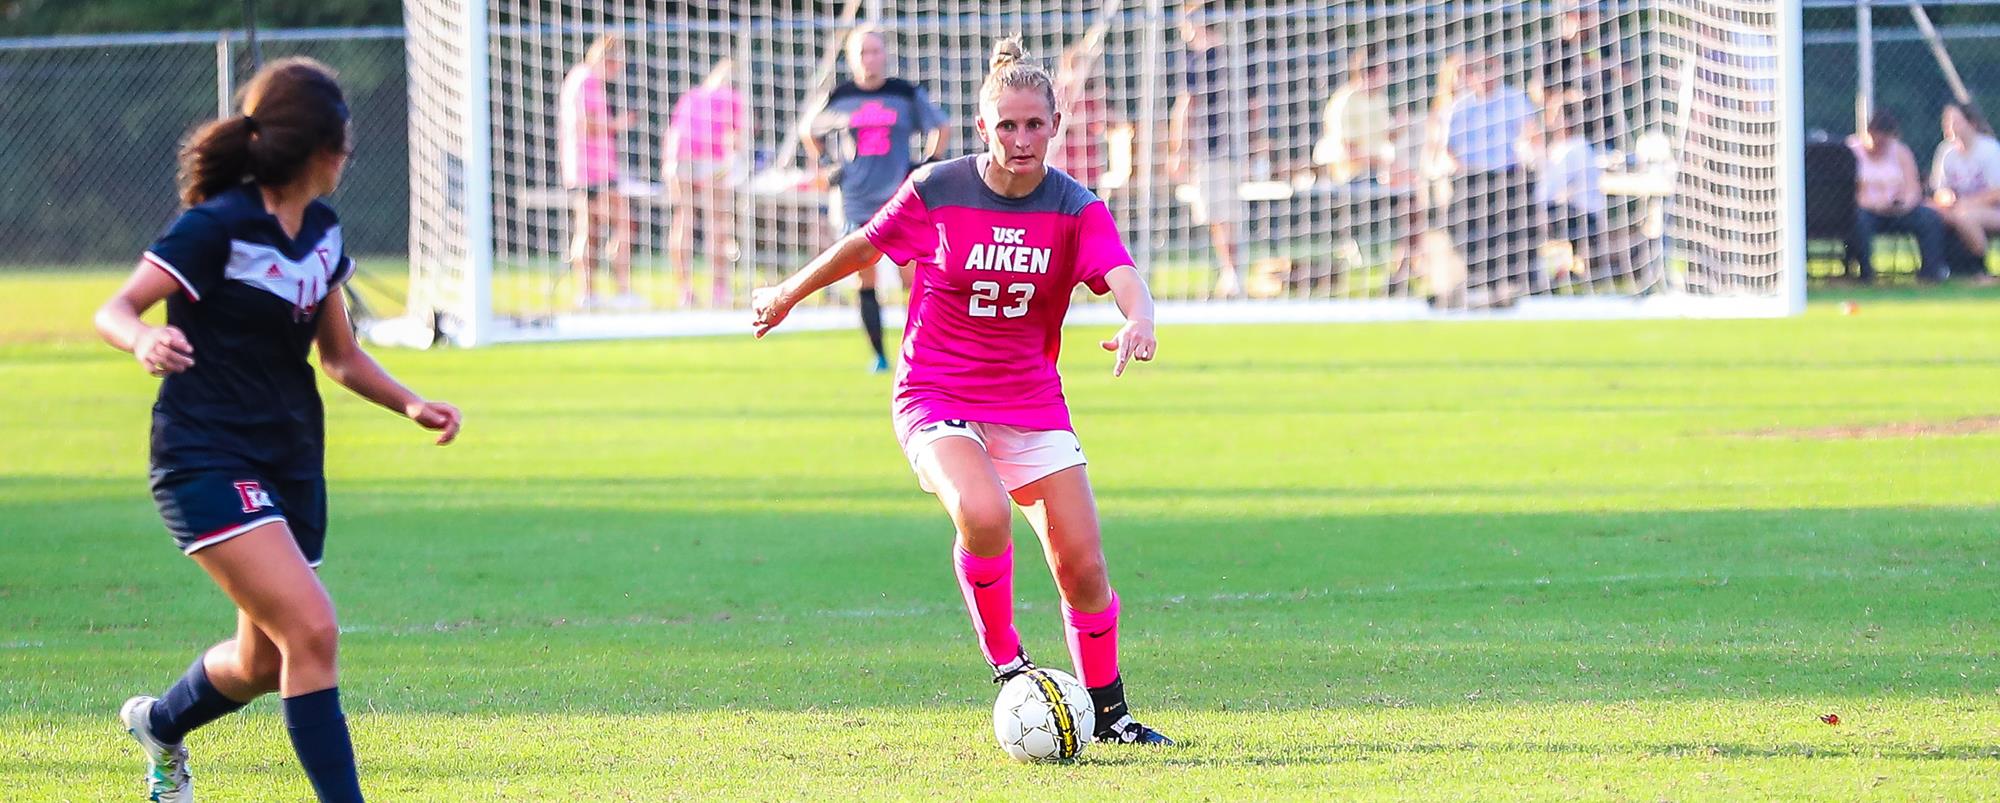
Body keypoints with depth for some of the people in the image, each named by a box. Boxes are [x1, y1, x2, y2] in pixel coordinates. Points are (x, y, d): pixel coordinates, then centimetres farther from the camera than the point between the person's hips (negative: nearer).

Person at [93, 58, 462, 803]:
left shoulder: (321, 232, 8)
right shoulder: (219, 226, -15)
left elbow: (341, 356, 18)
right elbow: (114, 311, -20)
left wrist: (412, 404, 2)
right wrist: (145, 341, -43)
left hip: (290, 462, 8)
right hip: (208, 460, -8)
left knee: (264, 663, 17)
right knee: (311, 629, -22)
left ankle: (160, 723, 47)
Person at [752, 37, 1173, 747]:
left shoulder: (1075, 210, -7)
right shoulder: (936, 192, -8)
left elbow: (1125, 277, -24)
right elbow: (866, 245, 10)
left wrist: (1138, 321, -48)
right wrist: (790, 294, 23)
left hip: (1031, 403, 2)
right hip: (937, 397, -2)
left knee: (1083, 567, -2)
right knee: (984, 515, -32)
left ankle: (1108, 713, 19)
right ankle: (1005, 661, -9)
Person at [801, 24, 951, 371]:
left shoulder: (908, 95, 2)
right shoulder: (838, 98, 4)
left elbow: (941, 129, 16)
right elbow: (809, 131, 22)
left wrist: (929, 164, 4)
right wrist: (824, 166, 10)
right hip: (856, 205, 1)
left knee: (912, 279, -8)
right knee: (866, 284, 3)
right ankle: (879, 356, 11)